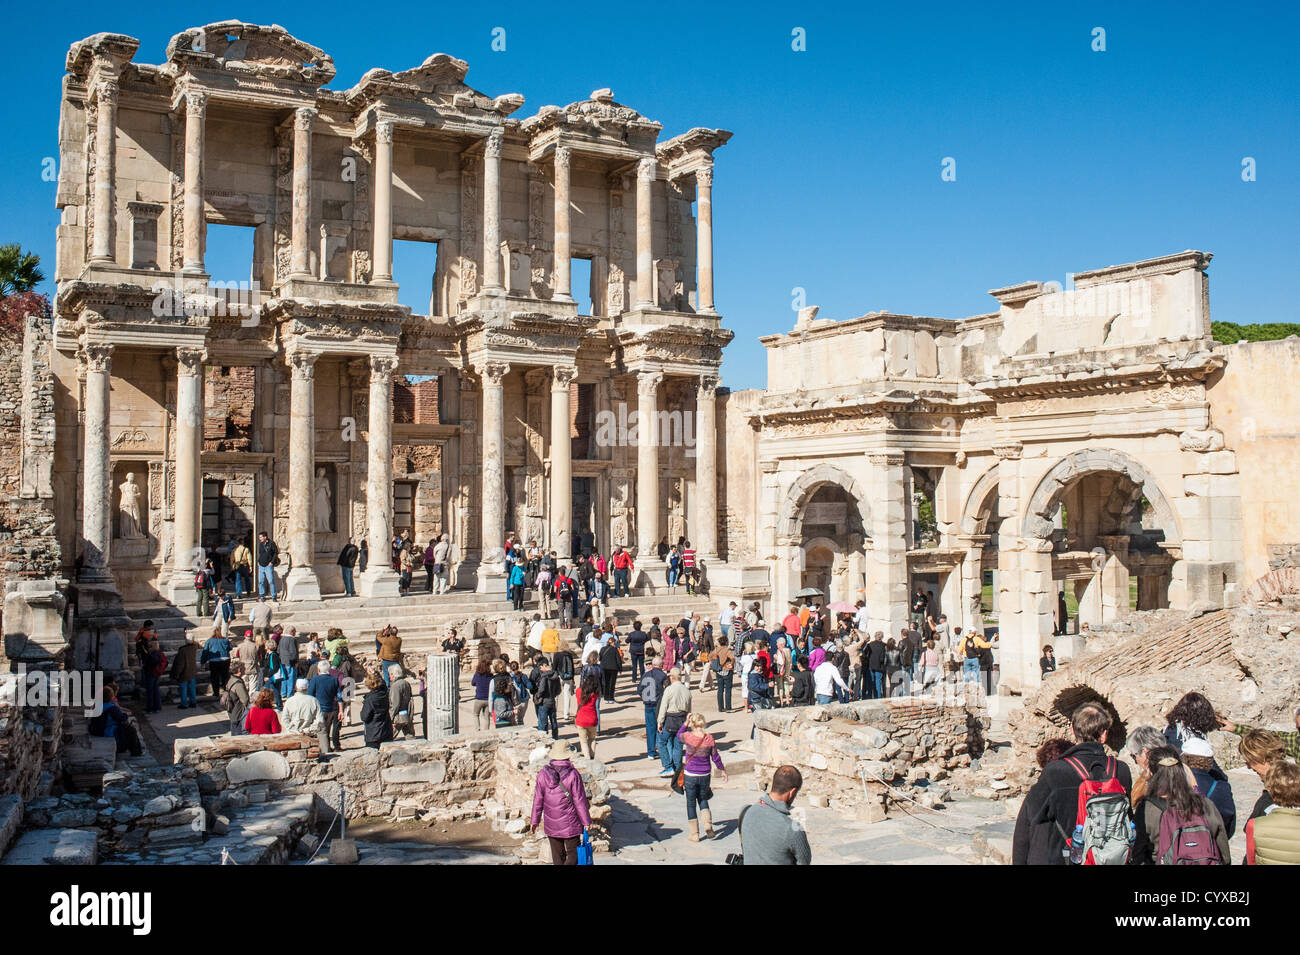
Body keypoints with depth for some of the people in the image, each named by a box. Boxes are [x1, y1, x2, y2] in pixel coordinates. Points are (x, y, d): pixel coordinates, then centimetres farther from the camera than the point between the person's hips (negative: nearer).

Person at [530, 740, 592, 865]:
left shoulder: (543, 774, -5)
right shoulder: (572, 774, -15)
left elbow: (538, 799, 1)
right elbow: (579, 800, -11)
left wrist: (535, 820, 11)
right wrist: (586, 821, -2)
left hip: (550, 824, 4)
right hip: (570, 824, -4)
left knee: (558, 855, 16)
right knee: (574, 854, 5)